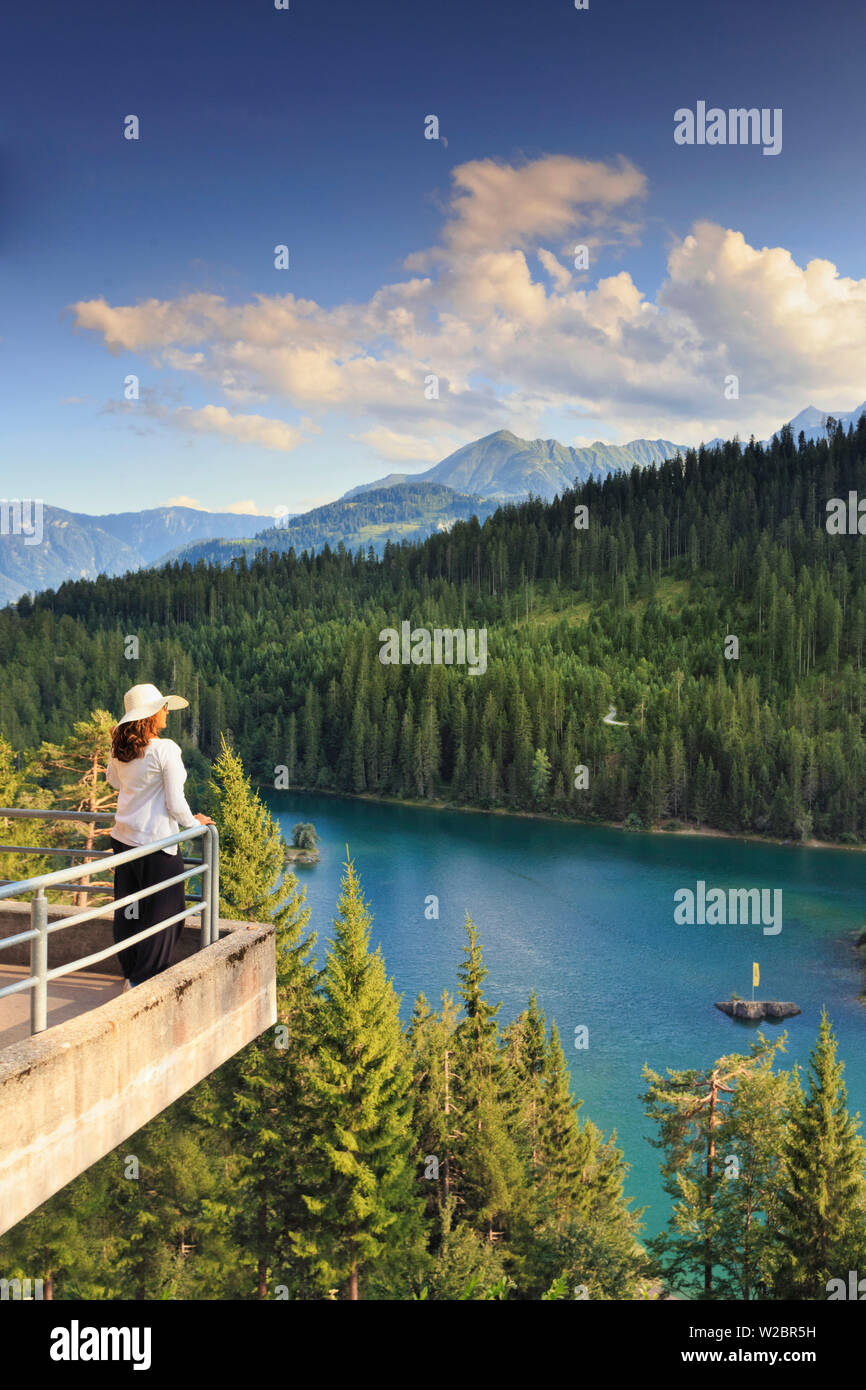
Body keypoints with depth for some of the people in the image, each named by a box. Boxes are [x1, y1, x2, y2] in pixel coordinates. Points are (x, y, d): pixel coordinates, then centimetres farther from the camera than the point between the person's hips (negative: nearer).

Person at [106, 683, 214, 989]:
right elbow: (175, 803, -15)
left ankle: (132, 974, 27)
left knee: (128, 911, 16)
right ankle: (144, 980, 10)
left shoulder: (119, 748, 2)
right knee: (161, 912, 5)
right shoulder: (165, 749, -18)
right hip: (156, 840, -7)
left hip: (123, 837, 7)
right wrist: (194, 822, 1)